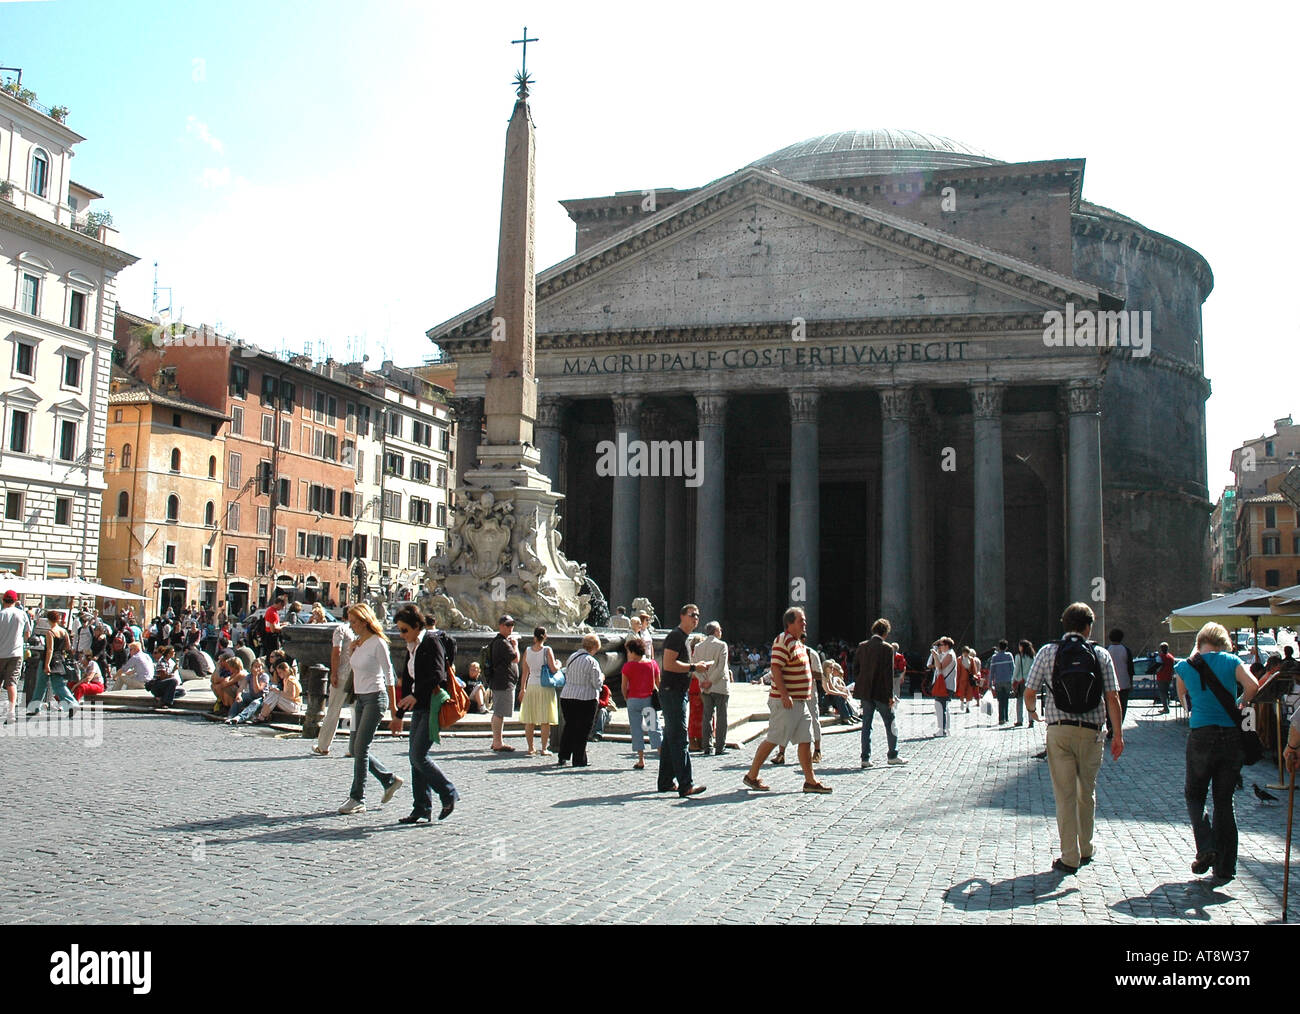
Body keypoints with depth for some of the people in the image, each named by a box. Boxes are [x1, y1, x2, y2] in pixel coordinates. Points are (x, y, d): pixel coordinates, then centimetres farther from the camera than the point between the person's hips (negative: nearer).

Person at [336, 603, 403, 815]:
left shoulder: (377, 643, -12)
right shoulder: (358, 643, 11)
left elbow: (388, 673, -9)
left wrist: (393, 705, -9)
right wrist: (353, 651, 5)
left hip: (375, 698, -9)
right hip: (360, 698, 9)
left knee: (360, 748, -9)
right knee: (356, 749, 8)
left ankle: (357, 798, -2)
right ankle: (390, 780, 23)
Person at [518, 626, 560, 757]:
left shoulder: (527, 651, 3)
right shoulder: (547, 650, -7)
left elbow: (524, 672, 7)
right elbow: (553, 669, -12)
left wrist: (522, 688, 14)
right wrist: (558, 665, 10)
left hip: (531, 686, 3)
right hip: (545, 686, -3)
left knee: (529, 720, 9)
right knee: (545, 721, 2)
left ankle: (530, 748, 12)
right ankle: (544, 749, 2)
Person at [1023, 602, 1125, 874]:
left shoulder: (1047, 652, 0)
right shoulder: (1101, 655, 1)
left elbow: (1029, 693, -1)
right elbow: (1112, 698, -3)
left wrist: (1032, 712, 20)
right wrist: (1118, 734, 4)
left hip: (1059, 730, -1)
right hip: (1091, 731, 1)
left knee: (1065, 795, 3)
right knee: (1087, 792, 17)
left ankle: (1070, 858, 4)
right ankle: (1085, 850, 28)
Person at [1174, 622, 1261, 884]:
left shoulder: (1186, 666, 3)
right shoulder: (1231, 661, 0)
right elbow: (1252, 685, -13)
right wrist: (1239, 707, 4)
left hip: (1201, 736, -1)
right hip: (1232, 736, 1)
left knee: (1194, 793, 18)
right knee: (1224, 801, 11)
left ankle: (1205, 847, -3)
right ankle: (1224, 867, 12)